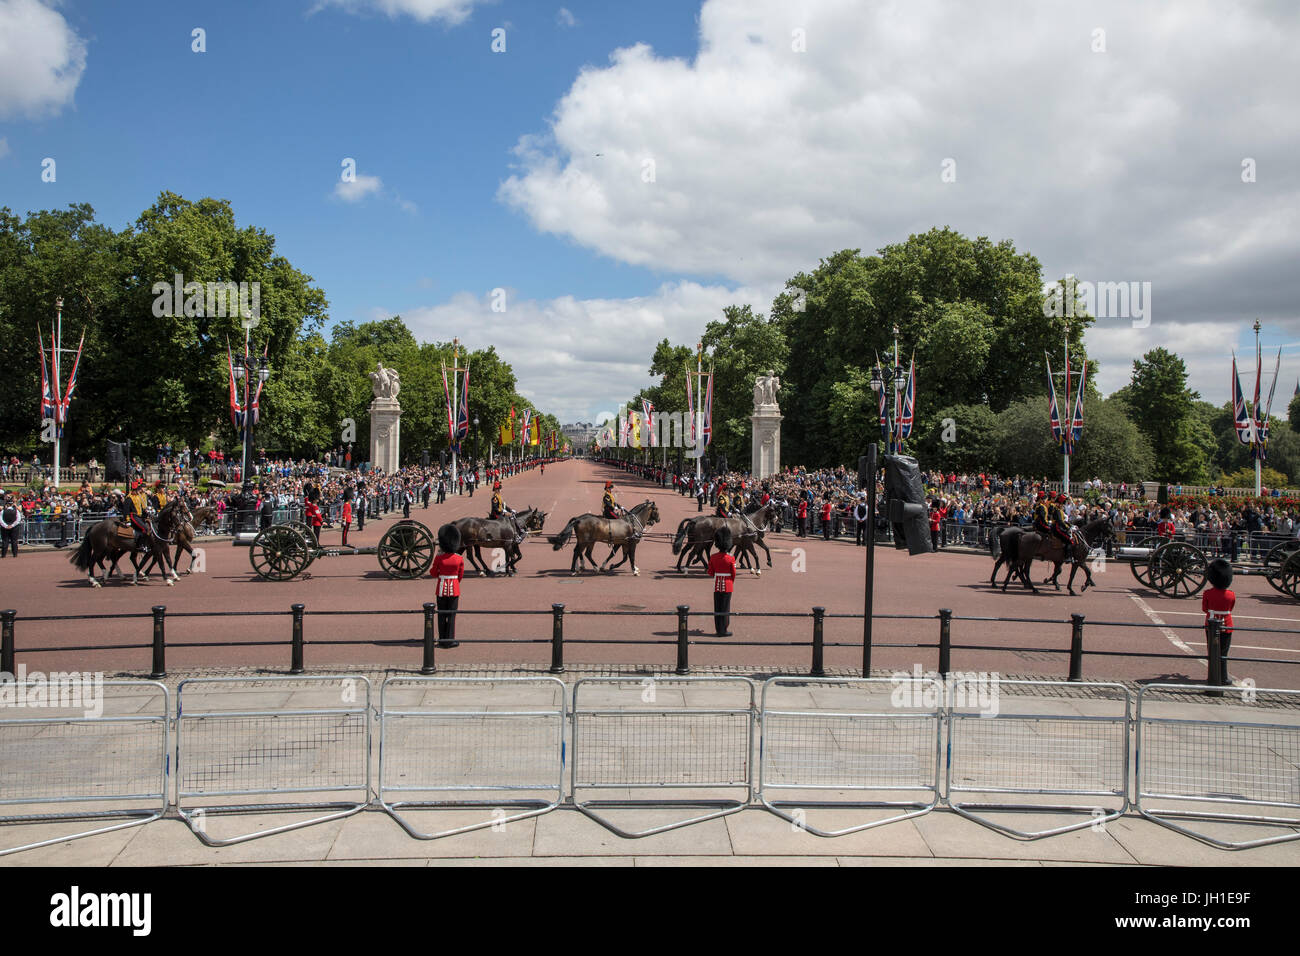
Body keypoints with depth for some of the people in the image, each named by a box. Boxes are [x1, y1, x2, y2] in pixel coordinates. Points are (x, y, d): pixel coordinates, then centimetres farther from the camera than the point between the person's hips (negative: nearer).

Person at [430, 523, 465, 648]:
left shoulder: (439, 558, -10)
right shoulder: (460, 559, -7)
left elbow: (433, 574, 2)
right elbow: (460, 576, 3)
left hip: (442, 588, 0)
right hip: (454, 589, 0)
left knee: (442, 615, 10)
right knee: (452, 615, 6)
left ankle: (442, 640, 15)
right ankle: (450, 640, 6)